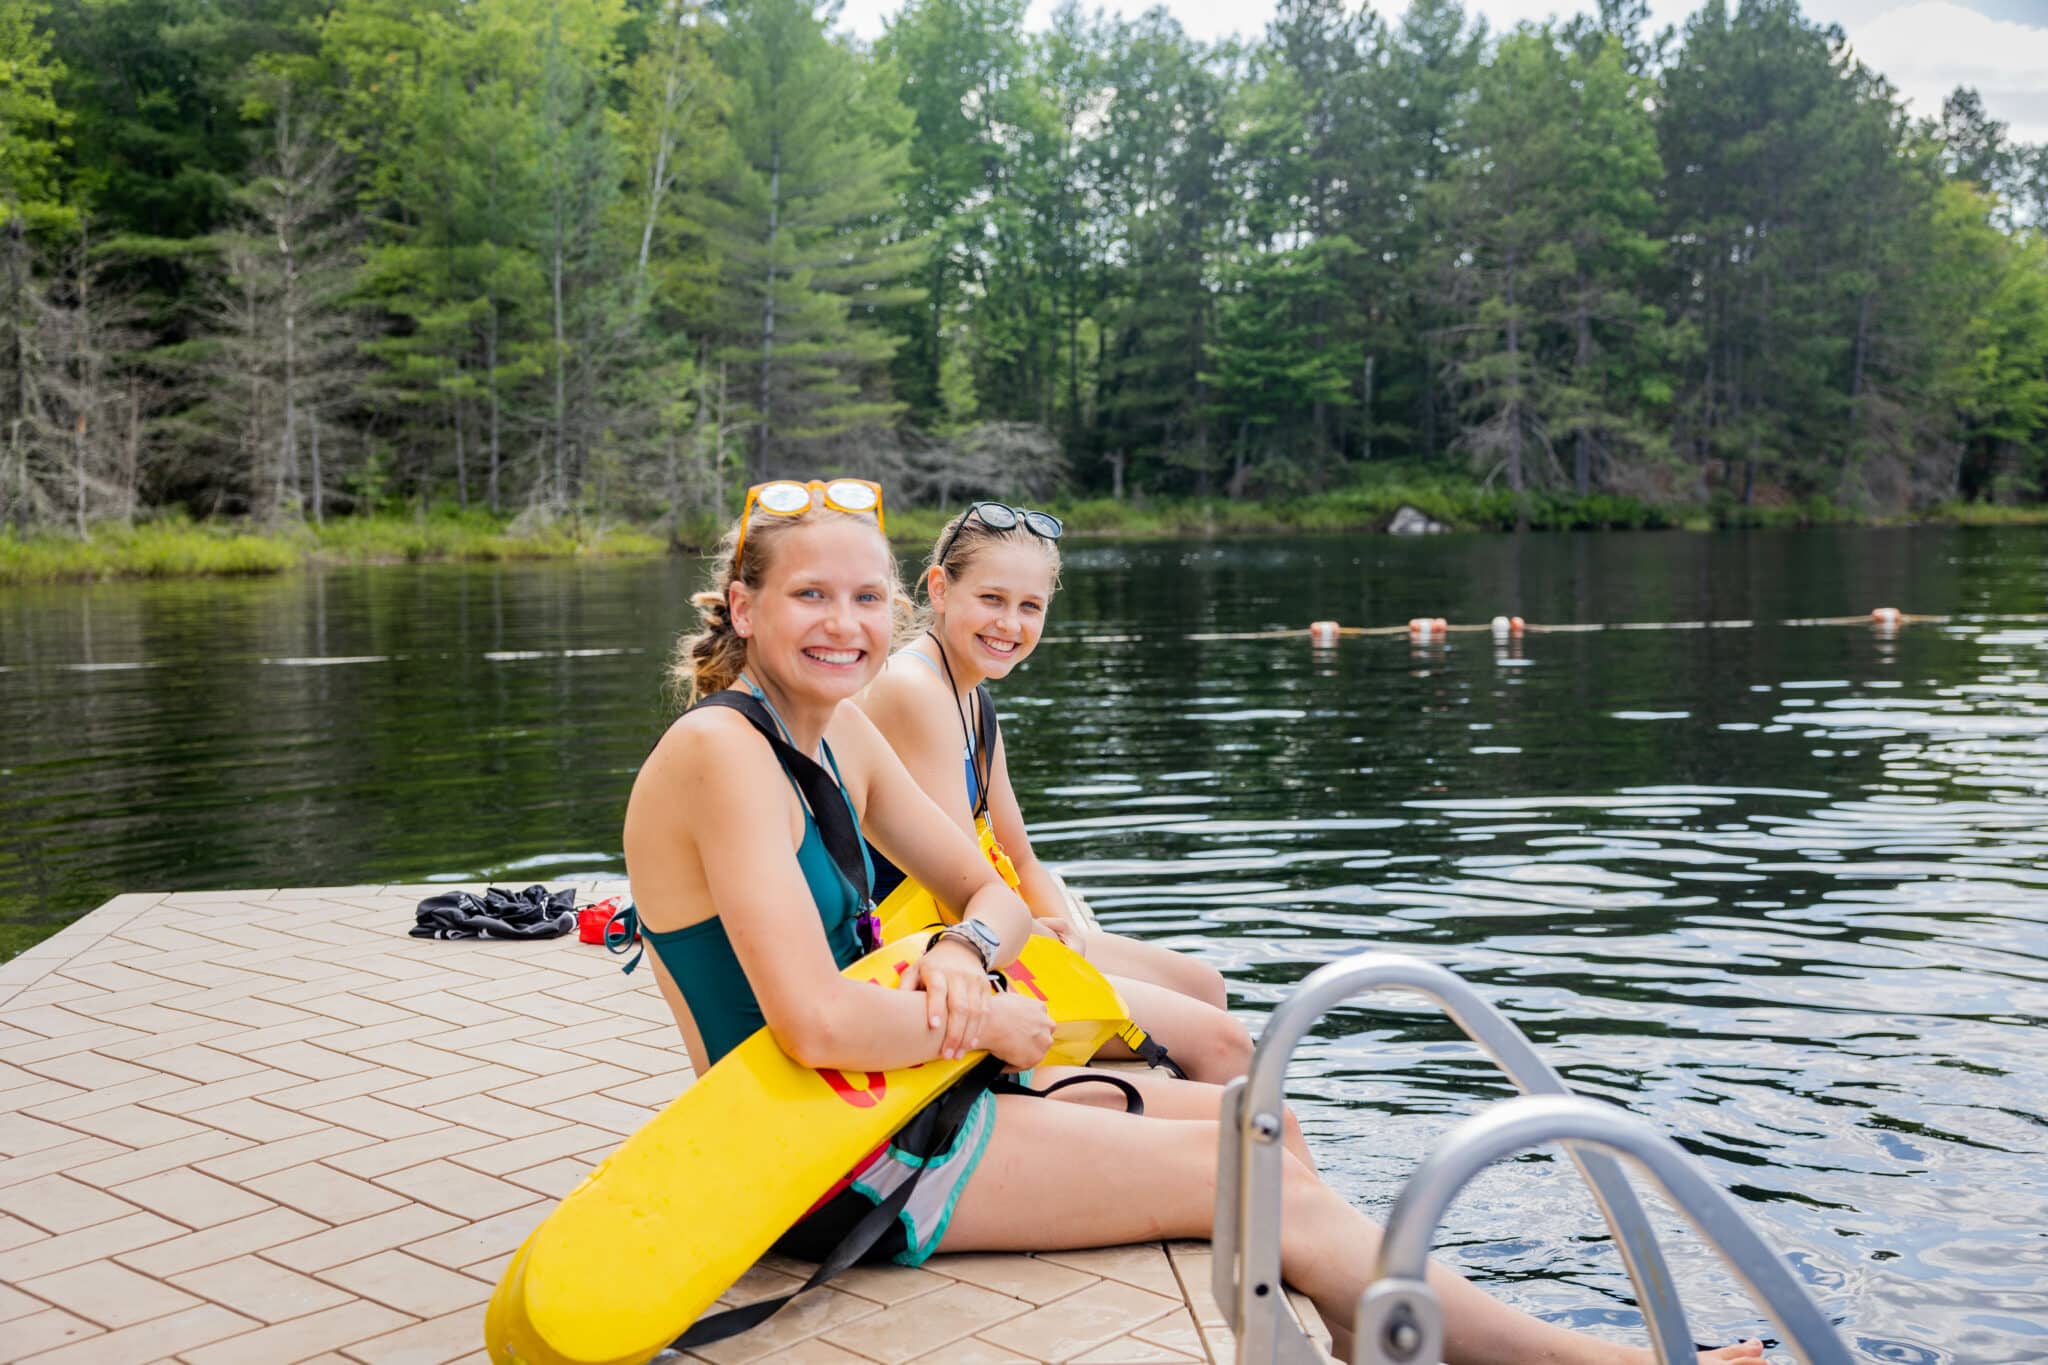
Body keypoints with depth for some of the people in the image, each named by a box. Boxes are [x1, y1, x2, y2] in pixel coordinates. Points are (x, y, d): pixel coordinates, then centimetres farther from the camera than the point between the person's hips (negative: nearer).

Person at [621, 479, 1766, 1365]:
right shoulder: (722, 751, -21)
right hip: (820, 1164, -9)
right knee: (1272, 1189, -6)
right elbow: (816, 1022, -30)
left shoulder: (837, 732, 6)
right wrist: (987, 1024, -14)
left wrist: (962, 956, -13)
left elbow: (994, 893, 10)